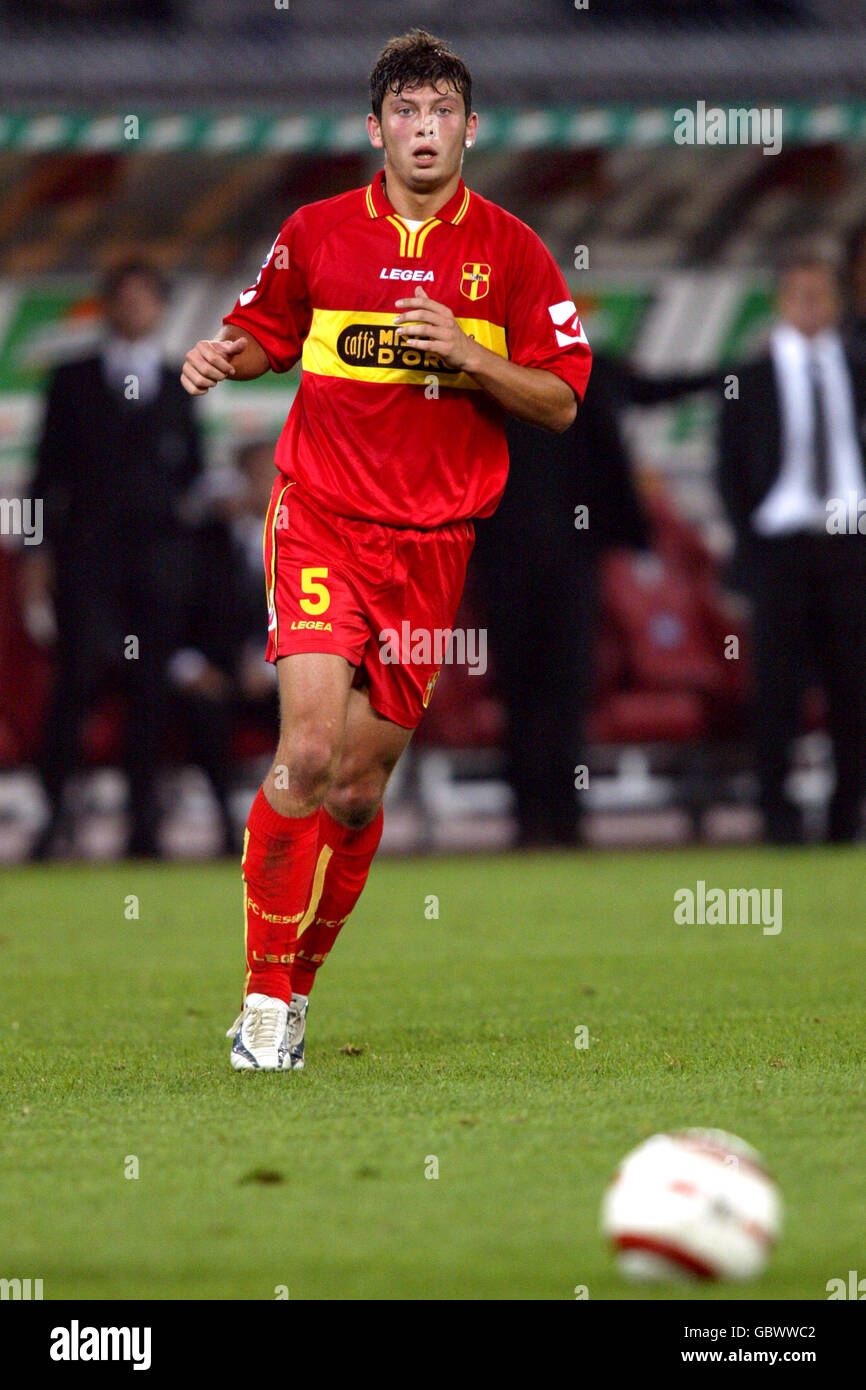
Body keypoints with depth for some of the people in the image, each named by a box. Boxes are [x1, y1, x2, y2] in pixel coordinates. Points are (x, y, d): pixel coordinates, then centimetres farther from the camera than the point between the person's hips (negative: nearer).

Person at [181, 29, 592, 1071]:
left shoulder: (511, 250, 4)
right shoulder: (317, 233, 4)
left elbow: (561, 401, 3)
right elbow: (266, 332, 19)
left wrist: (469, 357, -13)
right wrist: (227, 353, -4)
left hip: (434, 542, 2)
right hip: (321, 517, -1)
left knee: (360, 785, 4)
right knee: (309, 751, -18)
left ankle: (298, 987, 20)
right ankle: (263, 994, -7)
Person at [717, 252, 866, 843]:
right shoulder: (752, 383, 2)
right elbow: (731, 471, 2)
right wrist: (749, 545, -5)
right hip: (779, 547, -2)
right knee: (779, 682, -2)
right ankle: (778, 810, 2)